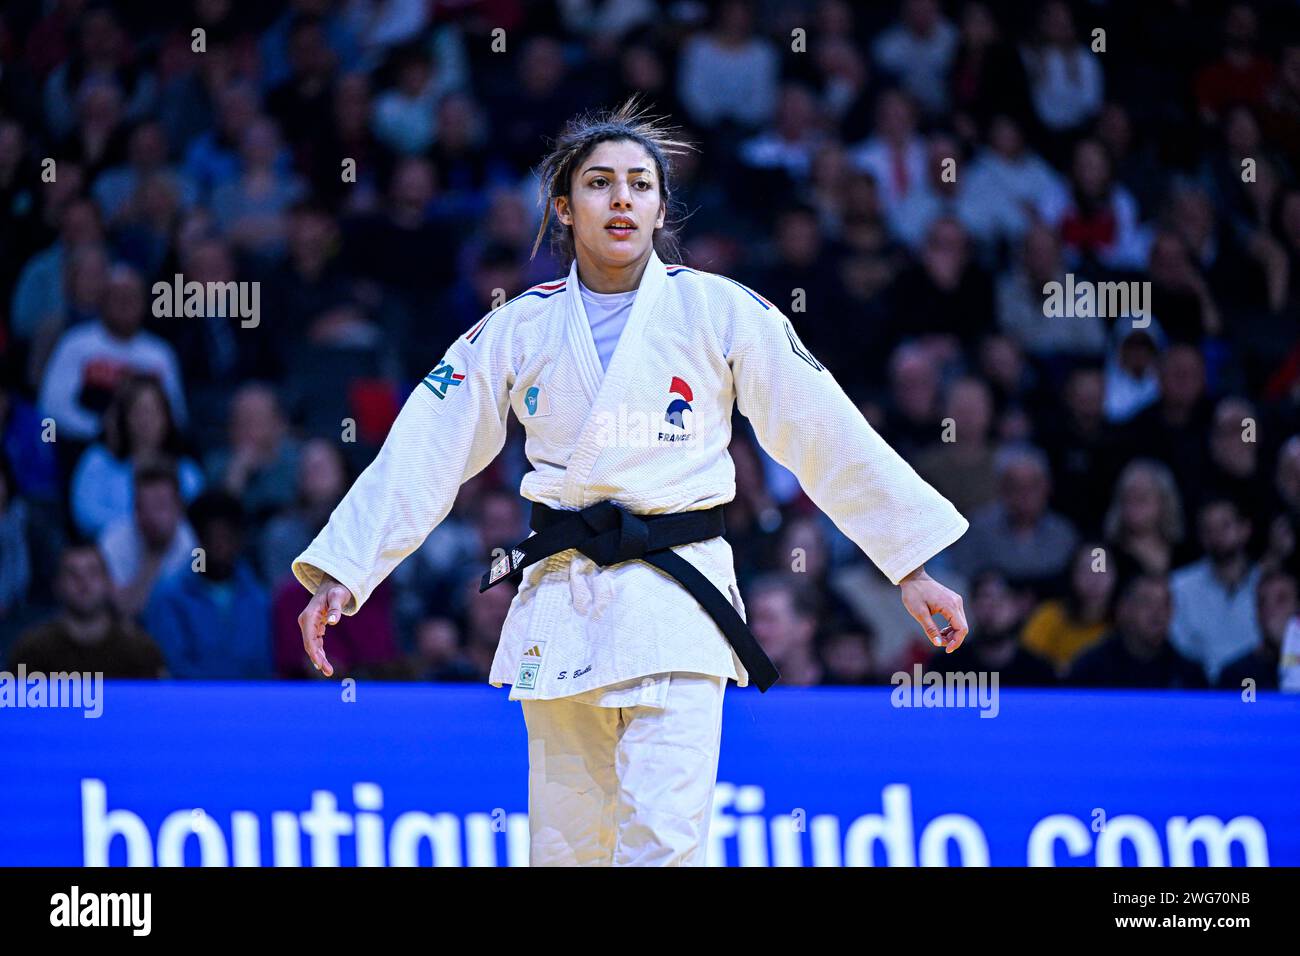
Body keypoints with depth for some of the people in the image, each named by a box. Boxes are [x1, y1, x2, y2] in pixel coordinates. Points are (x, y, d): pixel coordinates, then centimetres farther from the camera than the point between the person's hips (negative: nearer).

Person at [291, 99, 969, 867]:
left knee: (665, 836, -17)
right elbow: (421, 456, 7)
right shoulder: (520, 329, 7)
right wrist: (340, 576, 0)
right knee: (564, 842, 6)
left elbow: (831, 438, 3)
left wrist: (913, 569, 1)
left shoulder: (721, 313, 1)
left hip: (675, 600, -3)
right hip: (559, 599, 3)